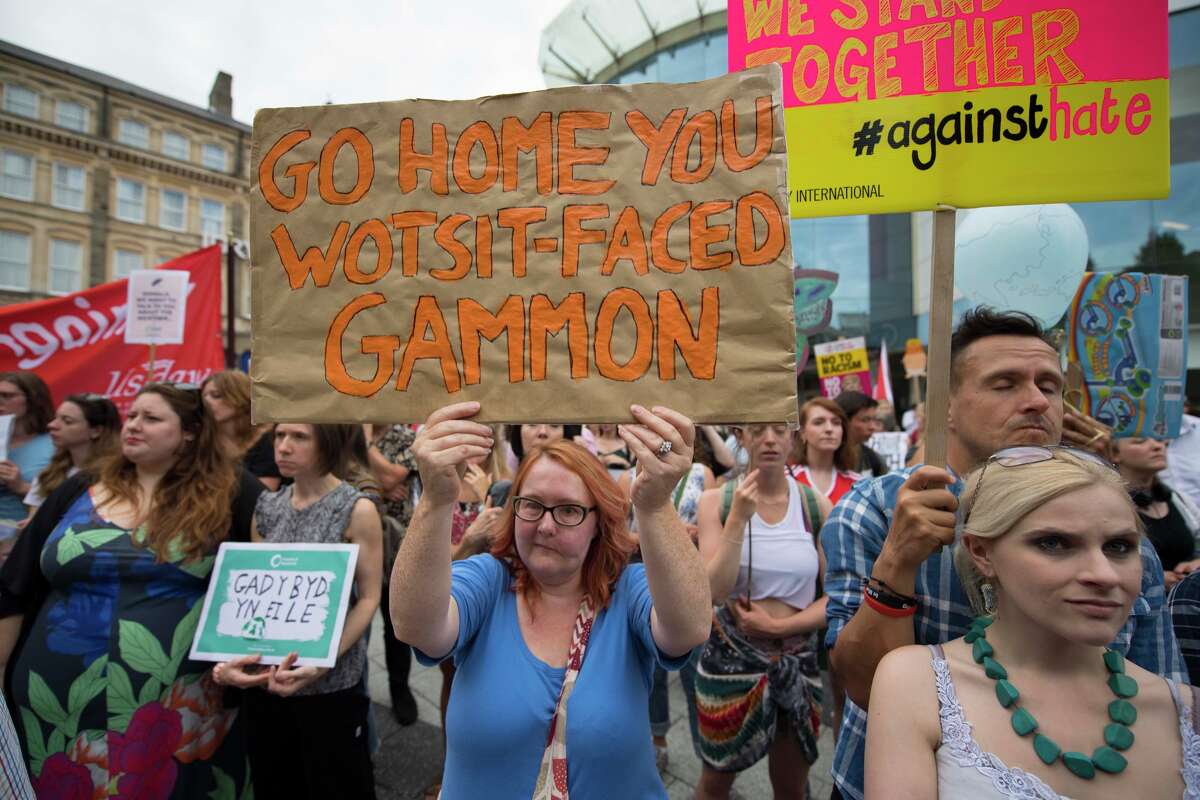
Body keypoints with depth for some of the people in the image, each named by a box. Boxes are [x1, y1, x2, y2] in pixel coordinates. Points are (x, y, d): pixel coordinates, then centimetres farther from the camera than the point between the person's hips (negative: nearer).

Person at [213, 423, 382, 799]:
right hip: (264, 678, 5)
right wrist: (228, 657, -7)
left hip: (329, 685, -5)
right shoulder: (267, 507, 3)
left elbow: (368, 599, -11)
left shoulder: (357, 509, -12)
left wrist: (322, 663, -20)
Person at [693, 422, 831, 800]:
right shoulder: (717, 501, -9)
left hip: (797, 659, 2)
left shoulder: (817, 506, -5)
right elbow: (715, 590, -16)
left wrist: (778, 626, -15)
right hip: (731, 656, -1)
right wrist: (738, 519, -23)